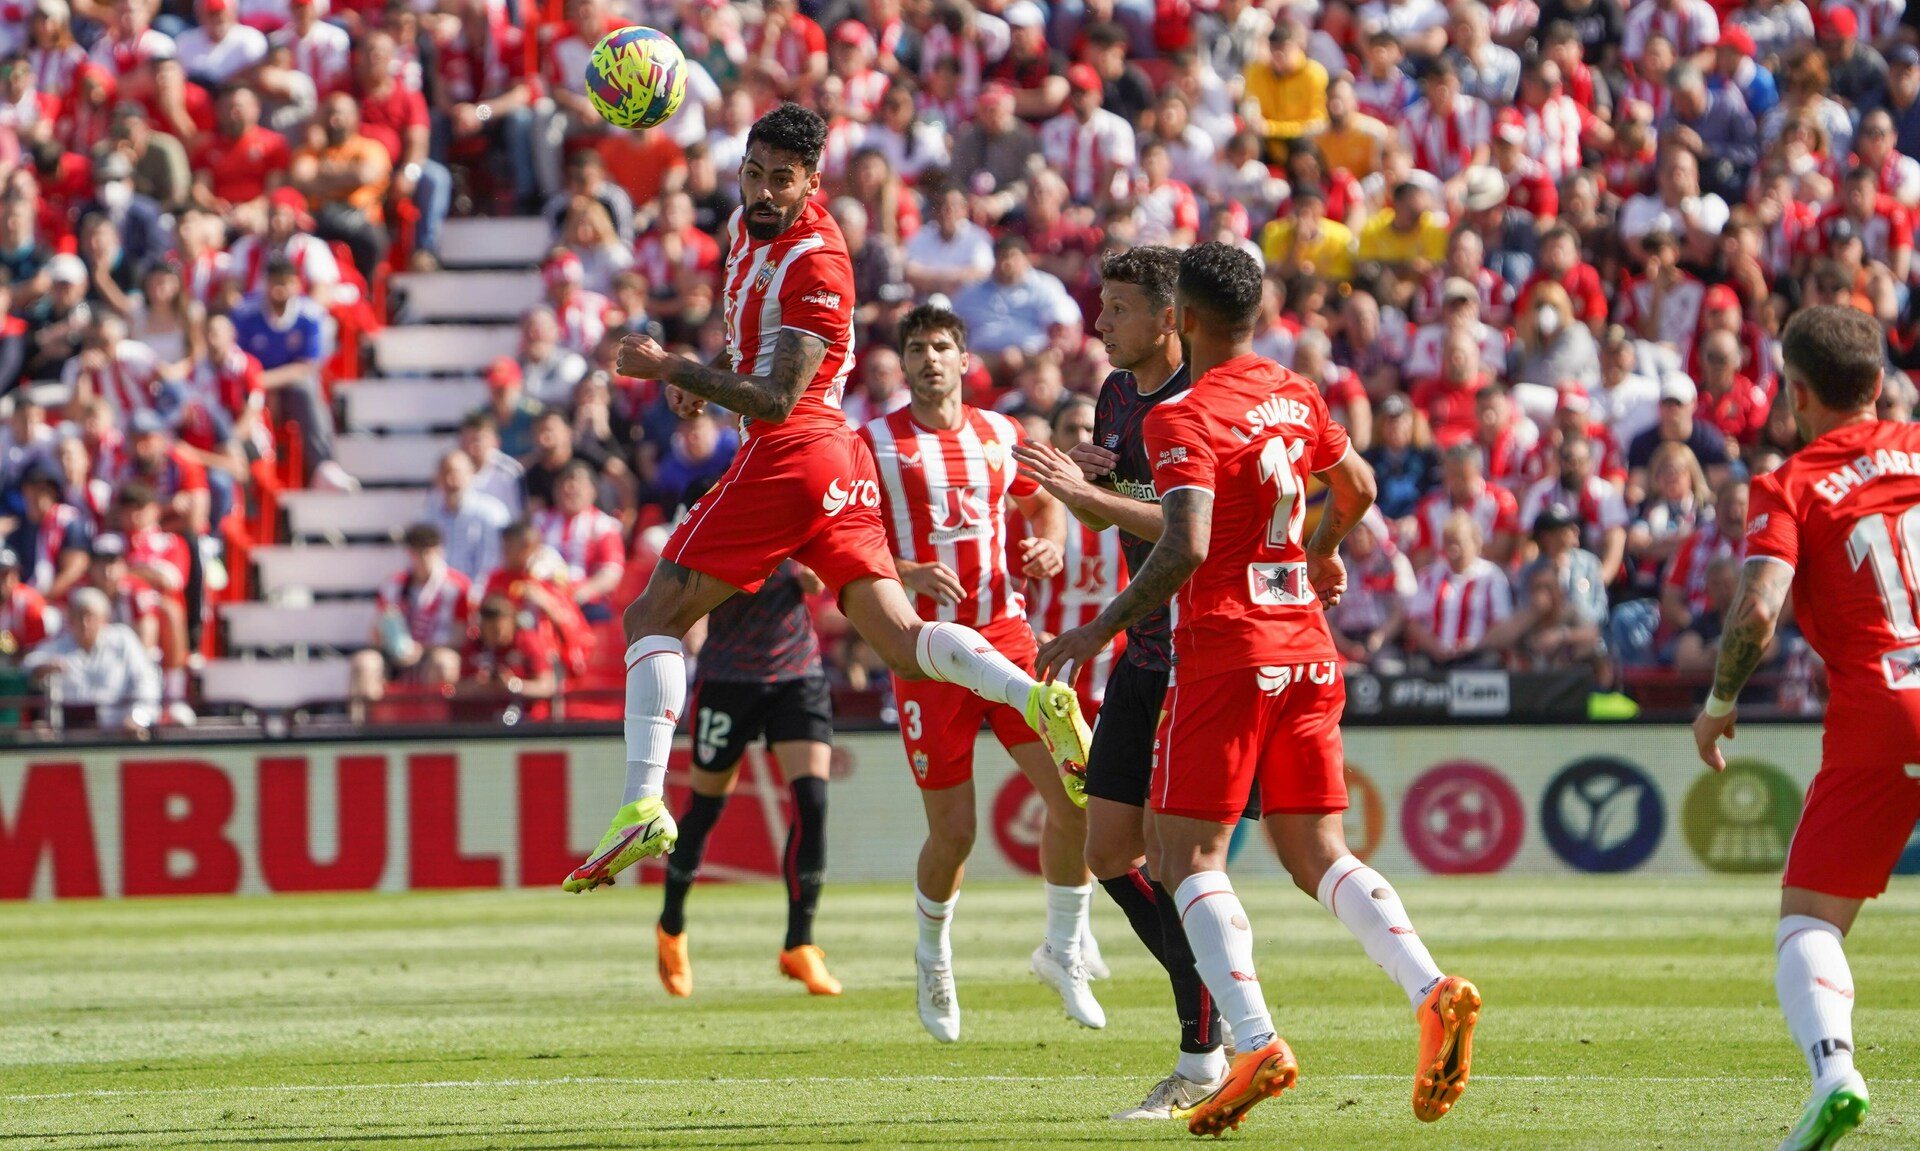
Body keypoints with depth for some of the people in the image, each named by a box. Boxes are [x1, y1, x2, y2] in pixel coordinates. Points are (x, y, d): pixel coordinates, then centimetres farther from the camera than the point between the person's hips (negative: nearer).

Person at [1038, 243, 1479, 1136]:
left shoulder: (1183, 419, -12)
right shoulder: (1296, 398, 10)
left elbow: (1185, 549, -24)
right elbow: (1356, 487, 26)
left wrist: (1101, 630, -14)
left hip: (1224, 652, -7)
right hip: (1307, 651, 7)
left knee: (1190, 855, -1)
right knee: (1315, 852, 9)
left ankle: (1255, 1044, -16)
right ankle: (1432, 992, -12)